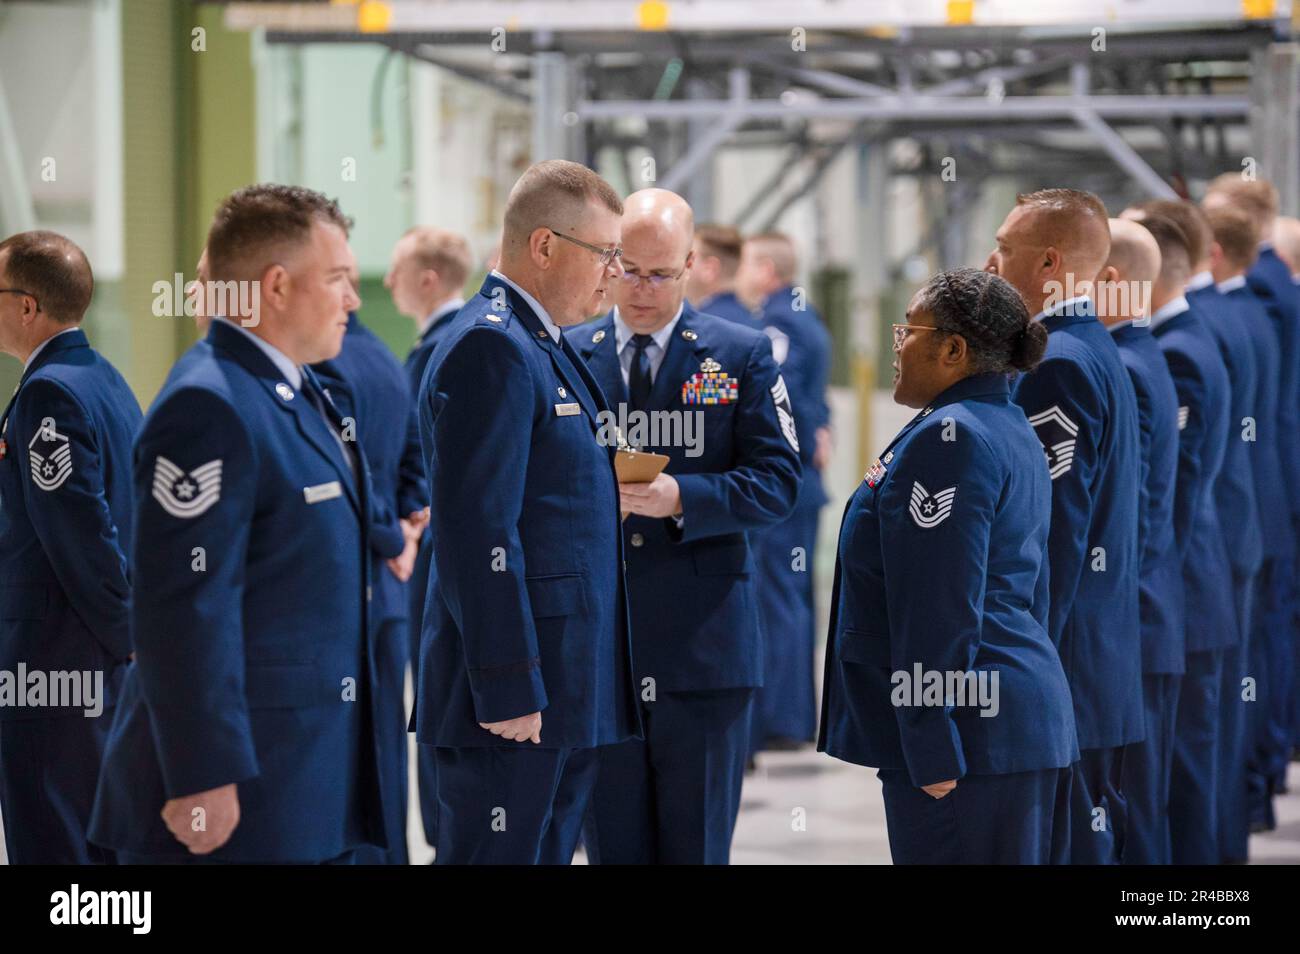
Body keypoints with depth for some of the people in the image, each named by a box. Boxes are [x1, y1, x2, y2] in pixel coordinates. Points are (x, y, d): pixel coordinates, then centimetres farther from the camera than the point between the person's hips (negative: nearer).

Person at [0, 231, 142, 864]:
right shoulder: (106, 380, 14)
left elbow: (81, 533, -19)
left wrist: (129, 639, -12)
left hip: (53, 666, -10)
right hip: (110, 670, 10)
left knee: (51, 843, -6)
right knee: (108, 843, 14)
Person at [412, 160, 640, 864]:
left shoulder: (540, 346, 19)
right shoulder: (490, 349, -14)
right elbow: (478, 534, -20)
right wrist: (509, 691, -22)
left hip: (564, 694, 10)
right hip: (518, 696, -10)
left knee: (550, 850, 11)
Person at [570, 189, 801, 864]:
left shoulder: (743, 355, 3)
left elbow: (777, 481, -4)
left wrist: (681, 497, -19)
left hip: (704, 645, -2)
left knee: (695, 847, 3)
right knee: (612, 847, 6)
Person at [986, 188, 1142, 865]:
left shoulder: (1058, 366, -16)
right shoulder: (1097, 351, 16)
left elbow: (1054, 535, -20)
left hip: (1061, 676, -10)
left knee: (1064, 845, -7)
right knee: (1094, 841, 13)